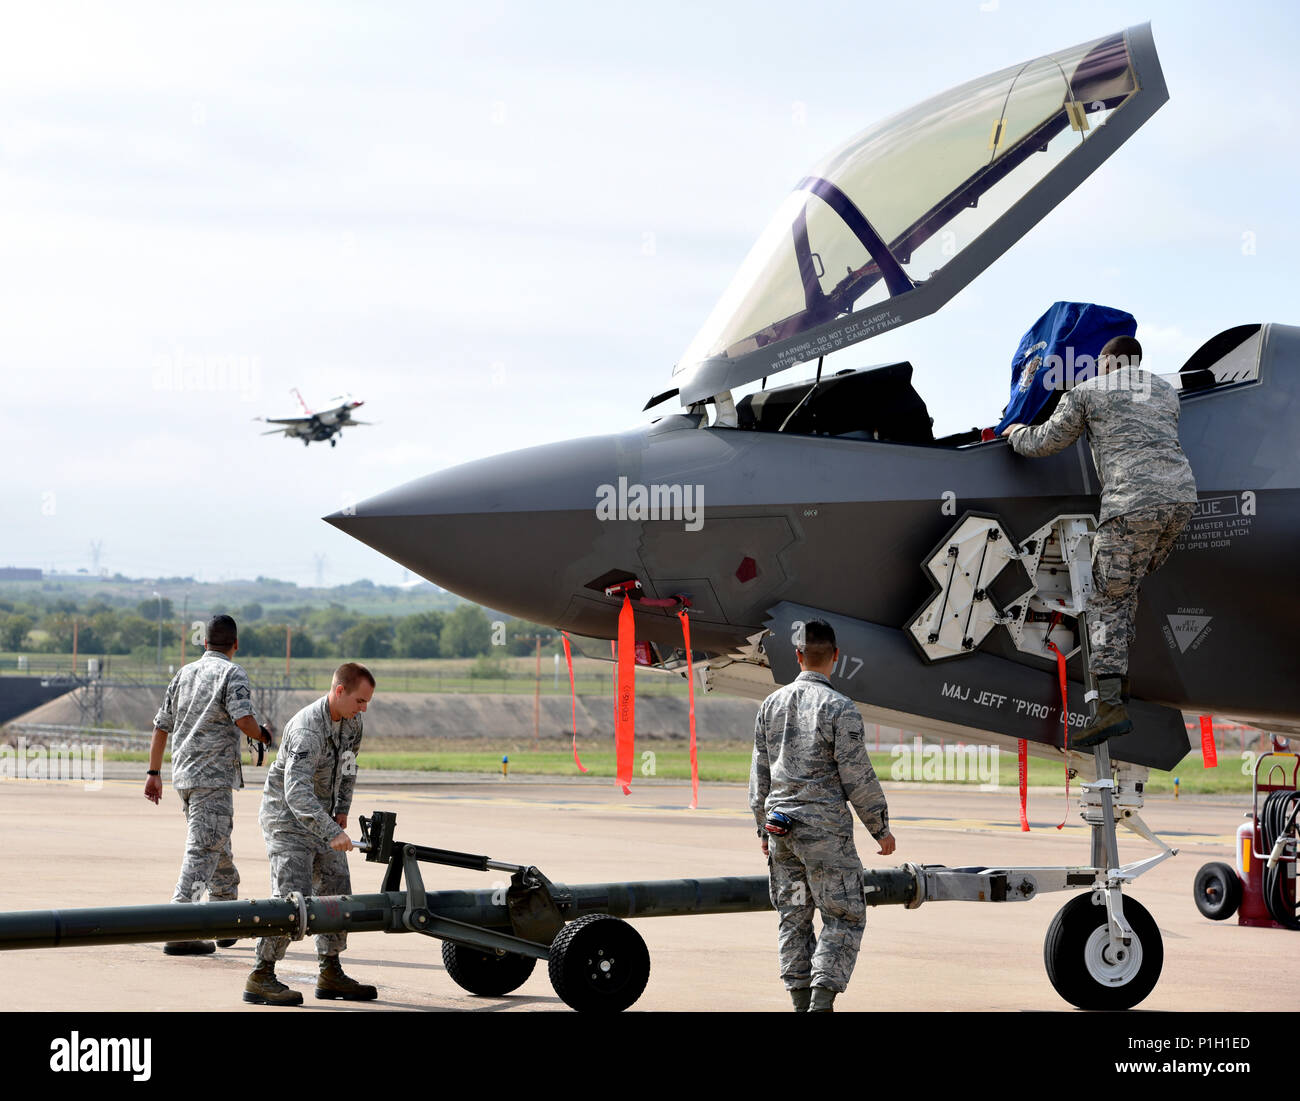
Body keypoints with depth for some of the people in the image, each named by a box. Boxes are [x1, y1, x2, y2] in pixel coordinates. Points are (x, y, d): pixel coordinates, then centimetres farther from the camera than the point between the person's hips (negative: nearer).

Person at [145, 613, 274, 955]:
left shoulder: (184, 674, 15)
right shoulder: (232, 674, -6)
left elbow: (161, 726, 16)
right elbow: (244, 720, -21)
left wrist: (154, 773, 20)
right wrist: (264, 735, 0)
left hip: (184, 773, 8)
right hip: (213, 774, -8)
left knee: (218, 847, 20)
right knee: (203, 850, -10)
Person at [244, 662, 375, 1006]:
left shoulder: (351, 722, -1)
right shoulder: (307, 730, -29)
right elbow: (296, 792, -39)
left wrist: (342, 809, 14)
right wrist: (332, 833, -48)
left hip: (321, 815, 8)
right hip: (286, 815, -8)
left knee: (336, 892, 6)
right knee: (292, 896, -17)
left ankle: (330, 974, 14)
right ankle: (260, 978, -12)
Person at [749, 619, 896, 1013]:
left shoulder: (772, 705, 7)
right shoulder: (839, 708, -11)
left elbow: (760, 774, 12)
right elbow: (857, 778, -11)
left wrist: (764, 829, 22)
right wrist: (881, 829, 0)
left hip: (781, 827, 6)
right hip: (824, 829, -6)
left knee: (793, 917, 12)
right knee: (843, 917, 1)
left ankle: (801, 1002, 13)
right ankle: (821, 1002, -10)